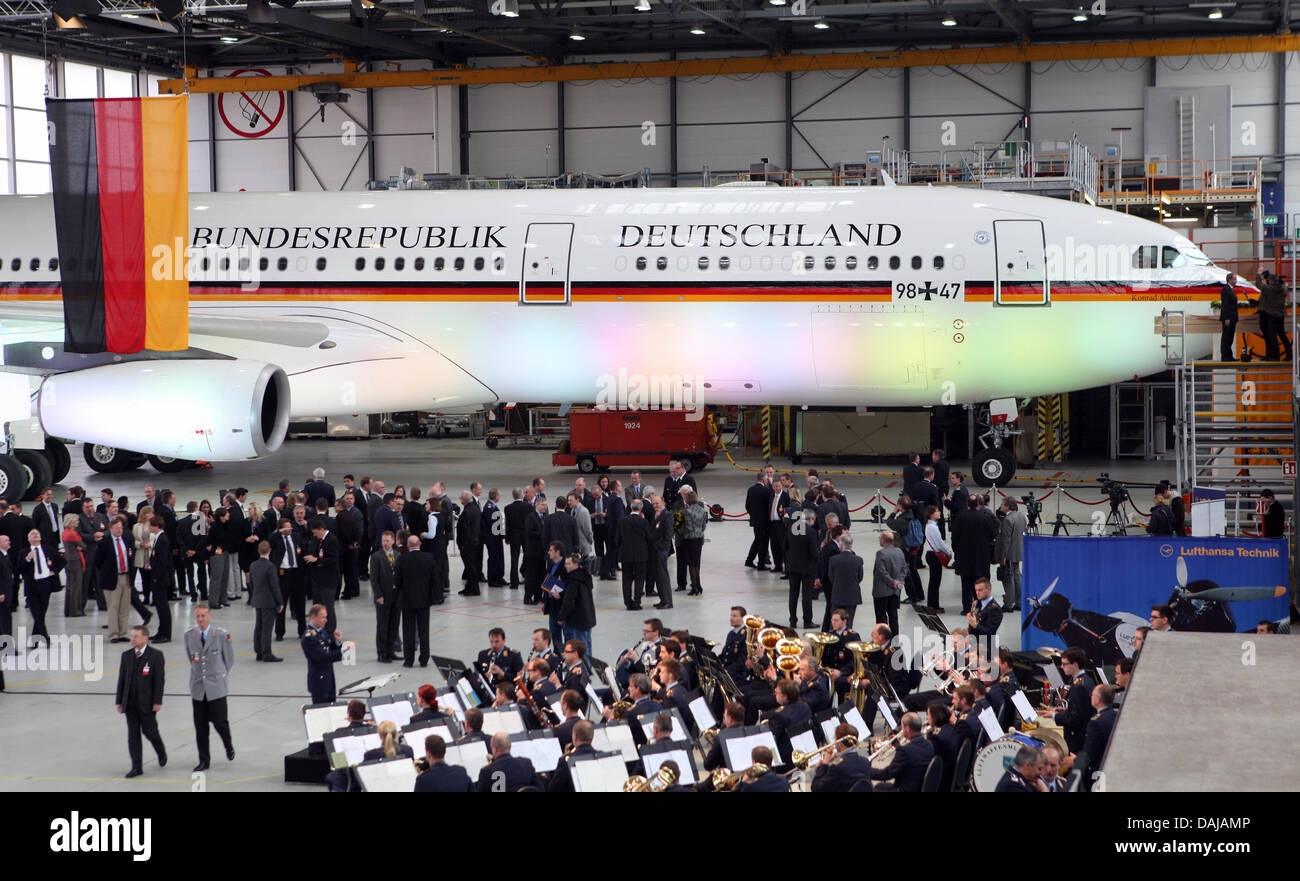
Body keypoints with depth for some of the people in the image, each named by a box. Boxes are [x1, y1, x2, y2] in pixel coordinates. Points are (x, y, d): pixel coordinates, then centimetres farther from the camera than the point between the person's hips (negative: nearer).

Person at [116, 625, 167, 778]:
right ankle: (136, 767, 5)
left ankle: (162, 753, 31)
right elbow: (121, 679, 10)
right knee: (133, 734, 2)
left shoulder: (156, 655, -5)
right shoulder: (126, 655, 8)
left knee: (149, 731, 2)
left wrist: (157, 702, -12)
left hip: (147, 702, -4)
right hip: (130, 703, 4)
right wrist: (119, 701, 7)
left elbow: (160, 679, -7)